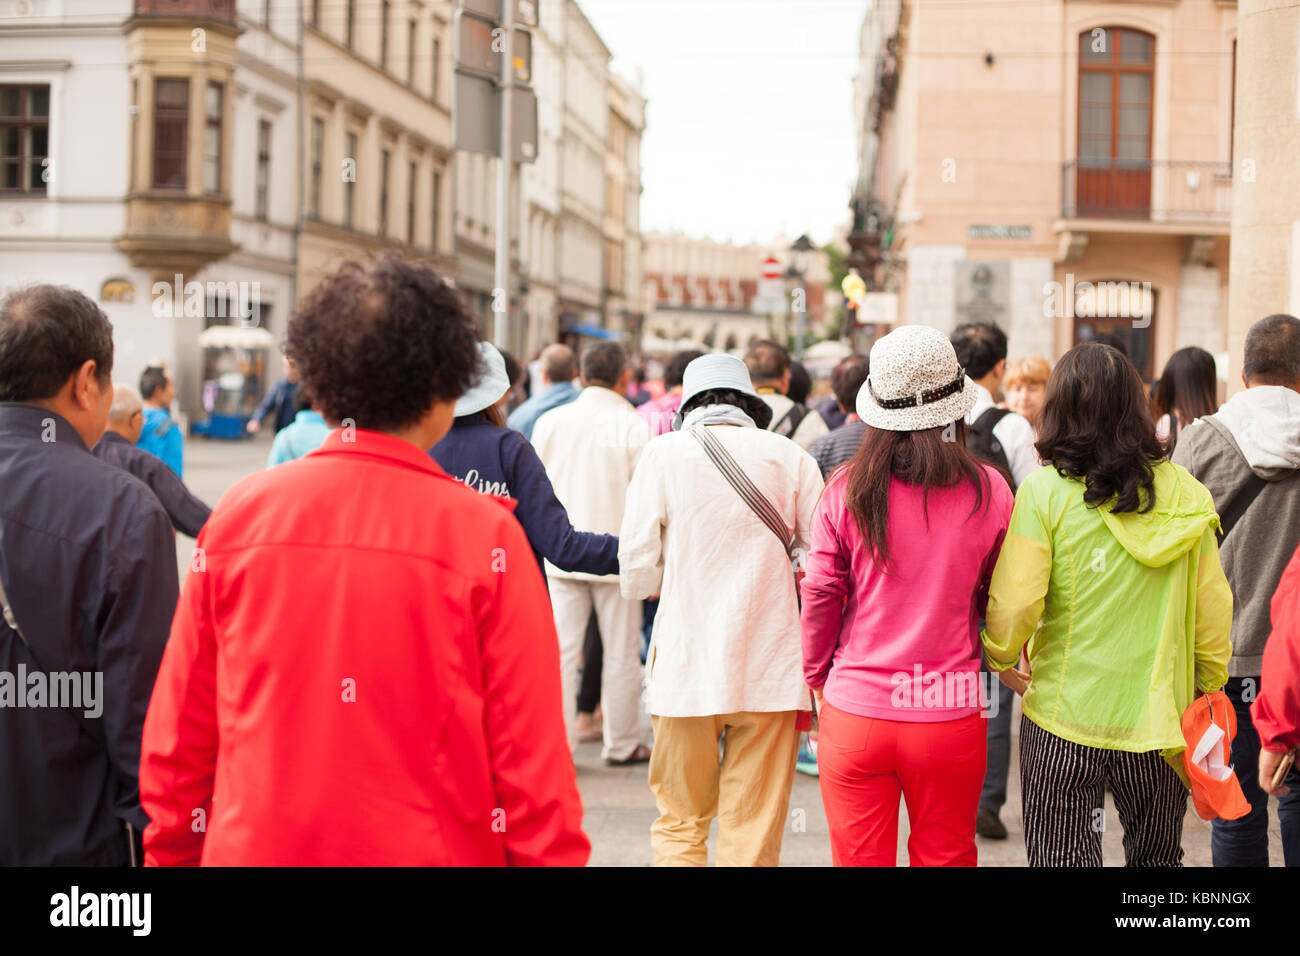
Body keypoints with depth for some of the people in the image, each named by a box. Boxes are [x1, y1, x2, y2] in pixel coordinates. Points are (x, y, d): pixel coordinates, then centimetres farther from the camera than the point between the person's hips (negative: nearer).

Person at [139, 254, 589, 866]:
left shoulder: (240, 513, -2)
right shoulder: (485, 534, -11)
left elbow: (175, 736, 4)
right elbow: (531, 758, -10)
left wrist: (172, 854, 15)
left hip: (253, 847, 3)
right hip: (429, 850, -3)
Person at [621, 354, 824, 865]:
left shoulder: (663, 454, 0)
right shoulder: (790, 457, 3)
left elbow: (638, 572, -2)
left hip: (686, 666, -1)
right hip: (771, 668, 1)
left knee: (680, 825, 11)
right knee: (754, 835, 6)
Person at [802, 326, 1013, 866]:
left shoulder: (847, 489, -6)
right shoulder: (987, 491, -5)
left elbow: (820, 594, -2)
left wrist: (817, 677, 14)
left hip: (855, 715, 0)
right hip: (950, 718, 0)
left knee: (859, 858, 11)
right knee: (945, 857, 14)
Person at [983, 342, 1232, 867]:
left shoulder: (1045, 490, -10)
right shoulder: (1183, 493, -2)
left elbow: (1015, 603, -13)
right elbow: (1213, 605, 2)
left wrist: (1000, 658, 7)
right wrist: (1210, 686, 16)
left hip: (1065, 714, -3)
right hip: (1158, 713, 3)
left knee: (1063, 857, 8)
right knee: (1157, 856, 18)